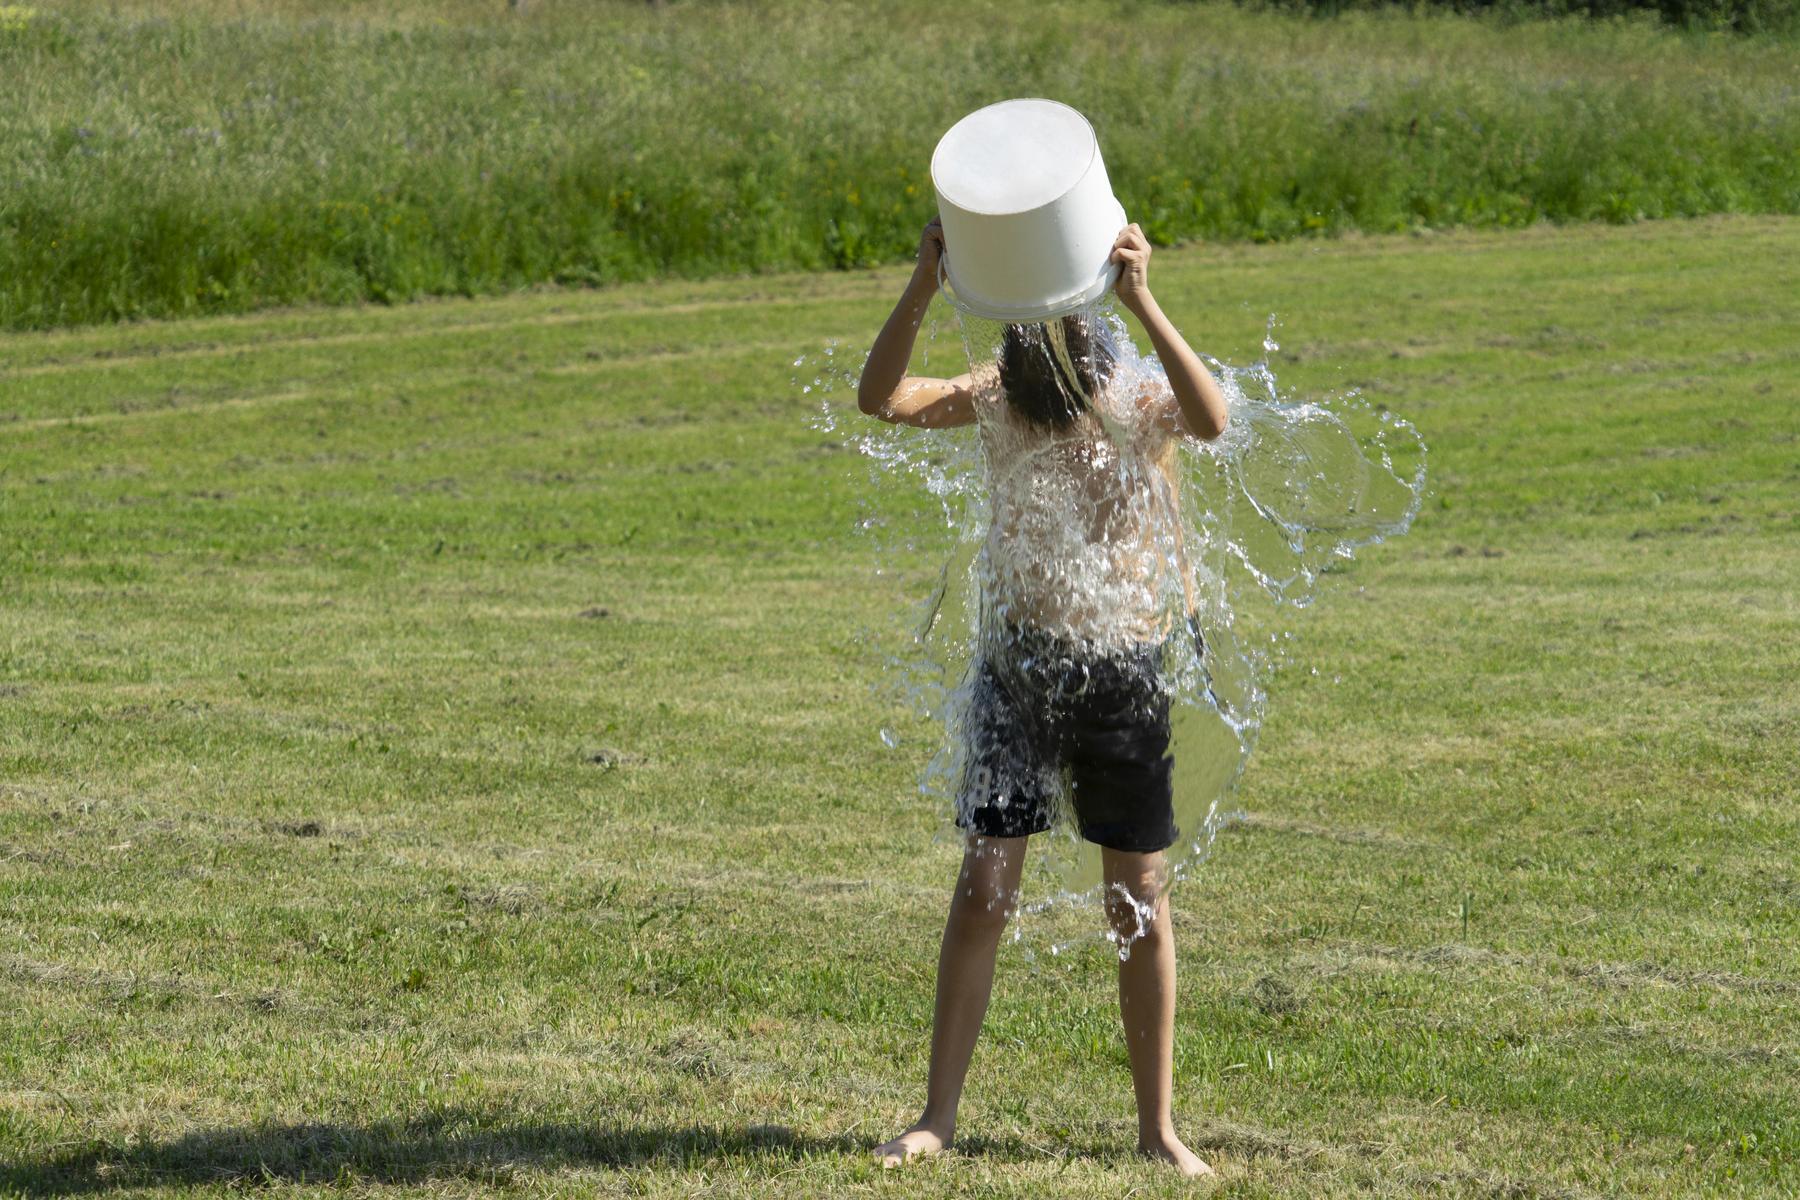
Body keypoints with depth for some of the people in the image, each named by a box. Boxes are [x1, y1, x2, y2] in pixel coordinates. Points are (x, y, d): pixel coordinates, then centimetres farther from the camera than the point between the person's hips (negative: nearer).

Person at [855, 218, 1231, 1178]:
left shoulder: (1145, 406, -14)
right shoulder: (996, 398, -7)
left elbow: (1212, 420, -38)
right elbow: (882, 398, -21)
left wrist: (1143, 304, -47)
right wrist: (923, 288, -34)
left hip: (1124, 671, -1)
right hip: (1018, 664, 1)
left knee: (1141, 906, 5)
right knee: (982, 892, -2)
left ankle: (1157, 1125, 16)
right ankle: (938, 1116, 6)